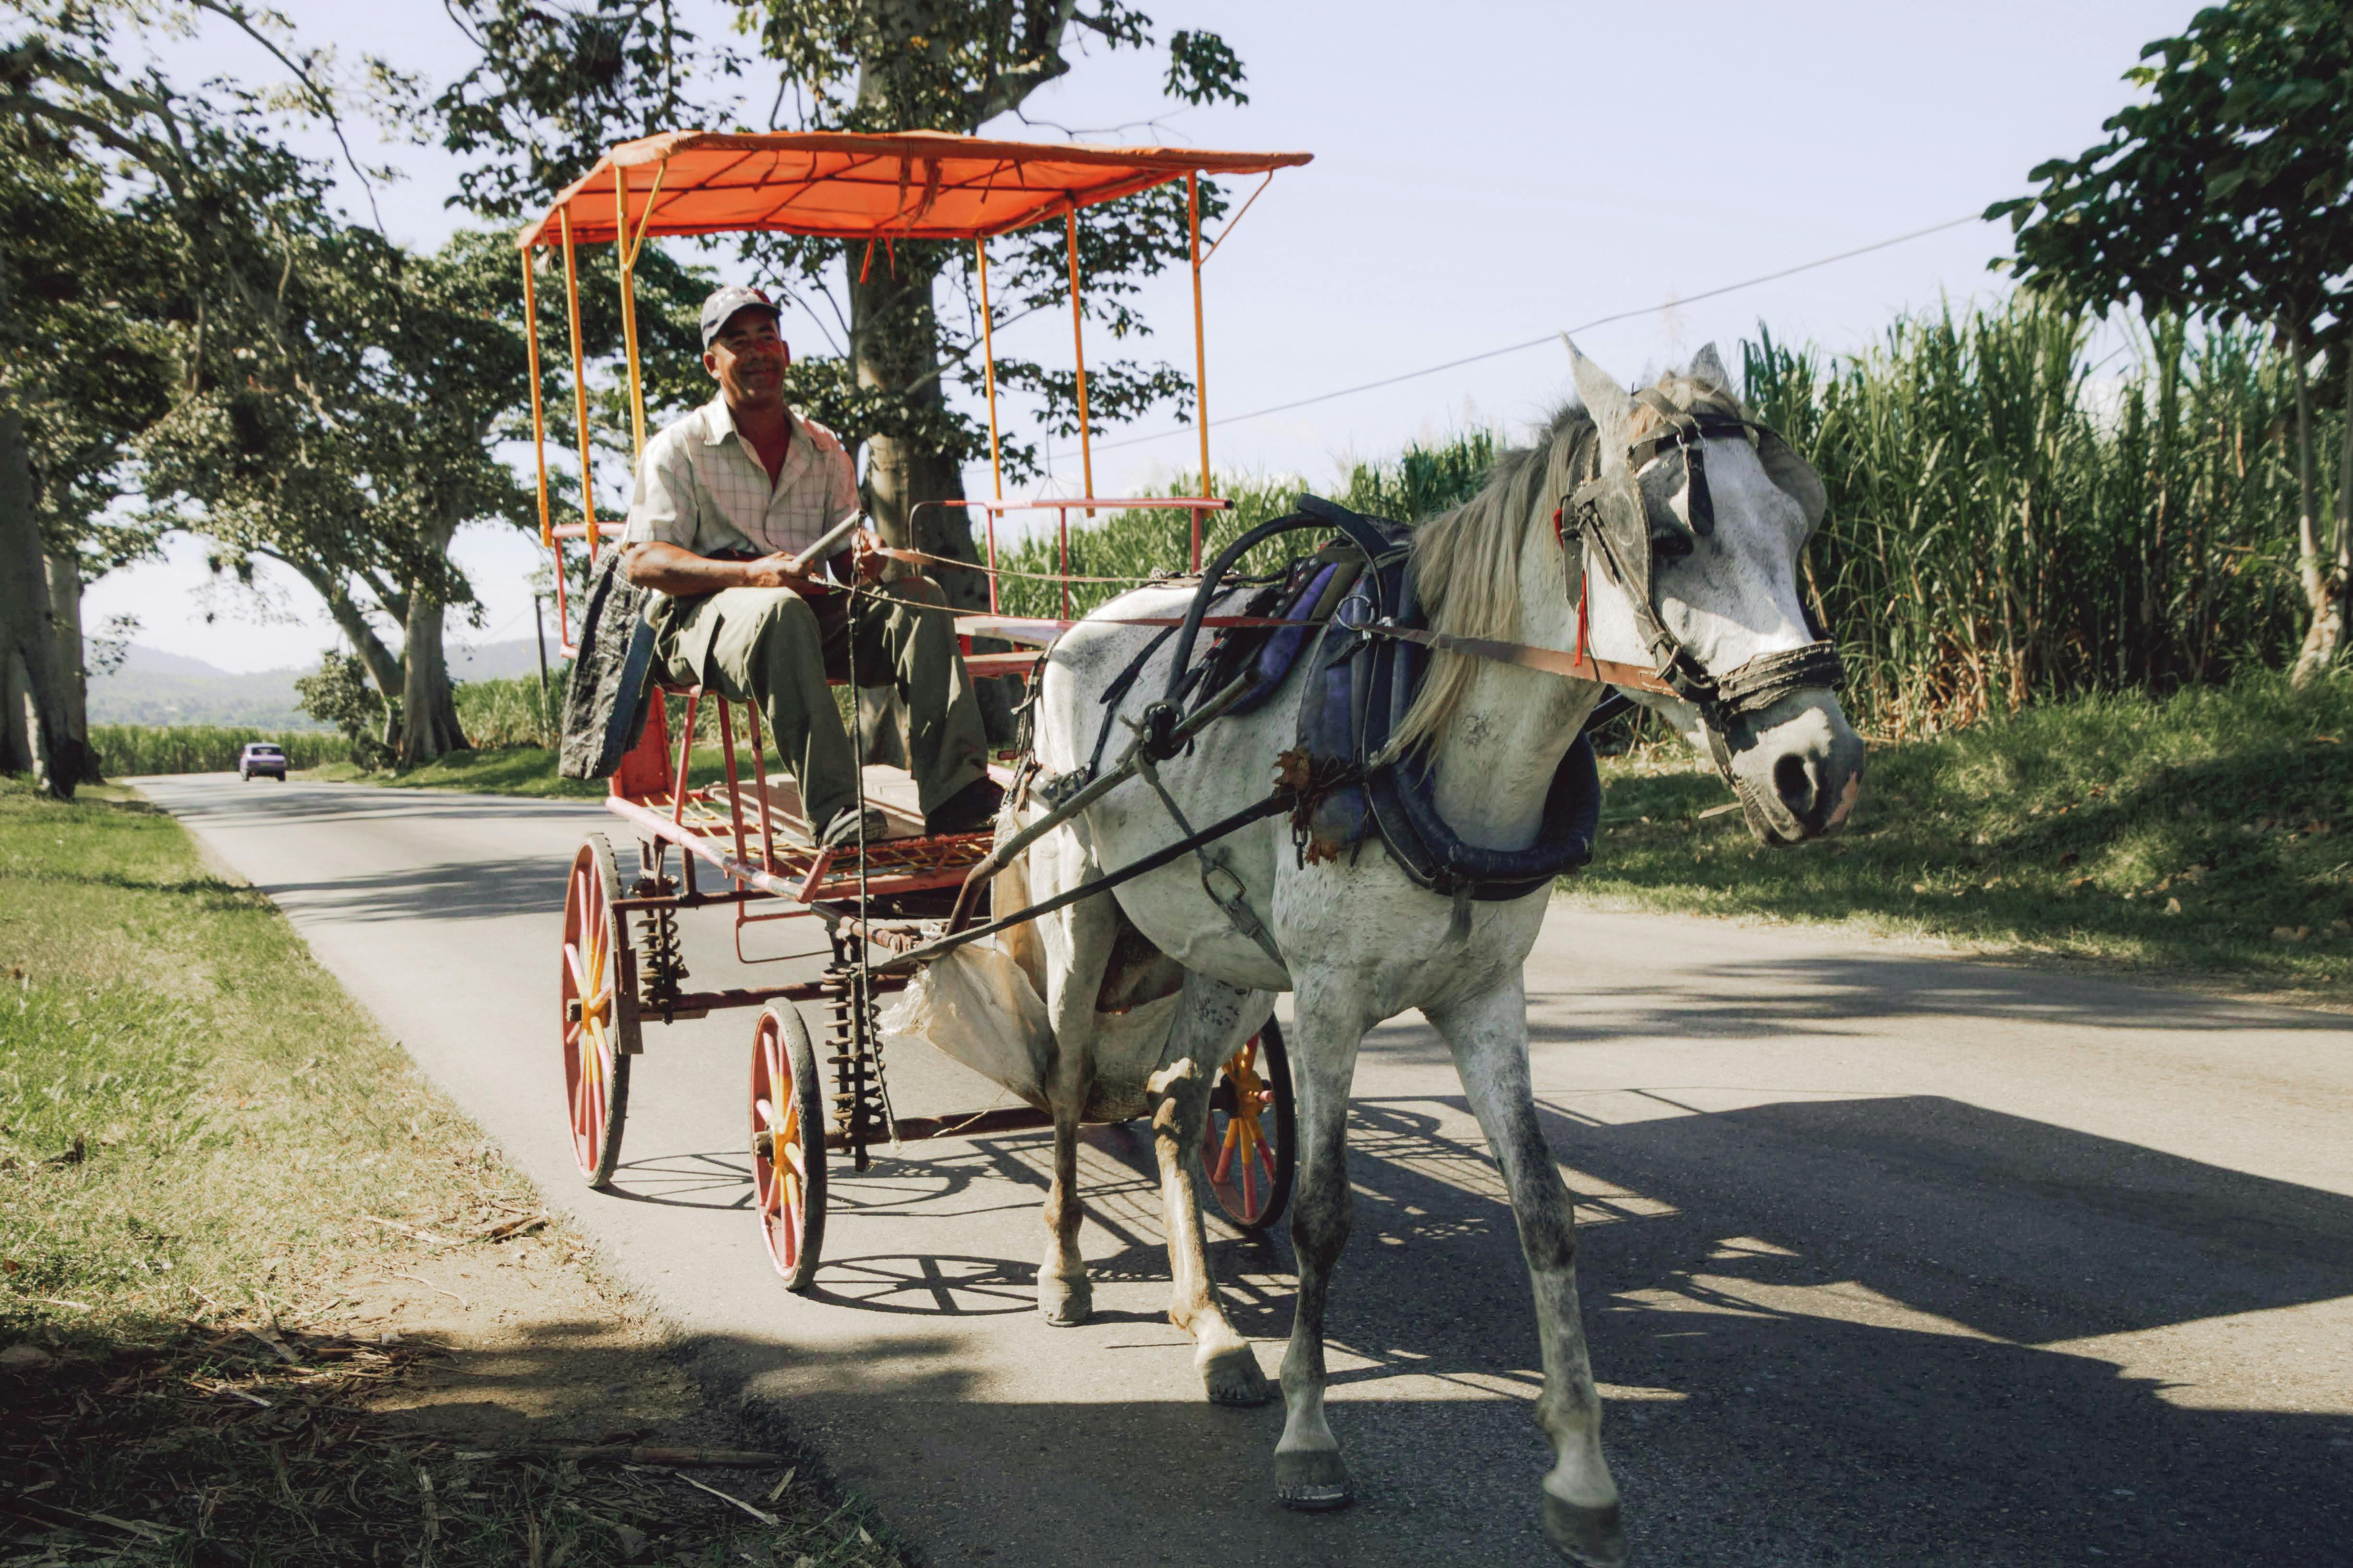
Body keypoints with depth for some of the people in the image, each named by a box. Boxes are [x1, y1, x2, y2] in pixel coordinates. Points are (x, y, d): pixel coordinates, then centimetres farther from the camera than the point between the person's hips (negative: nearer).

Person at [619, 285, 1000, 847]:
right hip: (707, 614, -5)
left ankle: (952, 789, -33)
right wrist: (751, 574, -22)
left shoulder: (824, 451, 20)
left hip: (815, 615, 5)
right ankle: (834, 808, -46)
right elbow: (641, 560, -7)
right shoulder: (679, 447, 5)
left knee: (917, 596, -20)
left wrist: (864, 564, -12)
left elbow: (846, 558, 16)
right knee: (781, 611, -39)